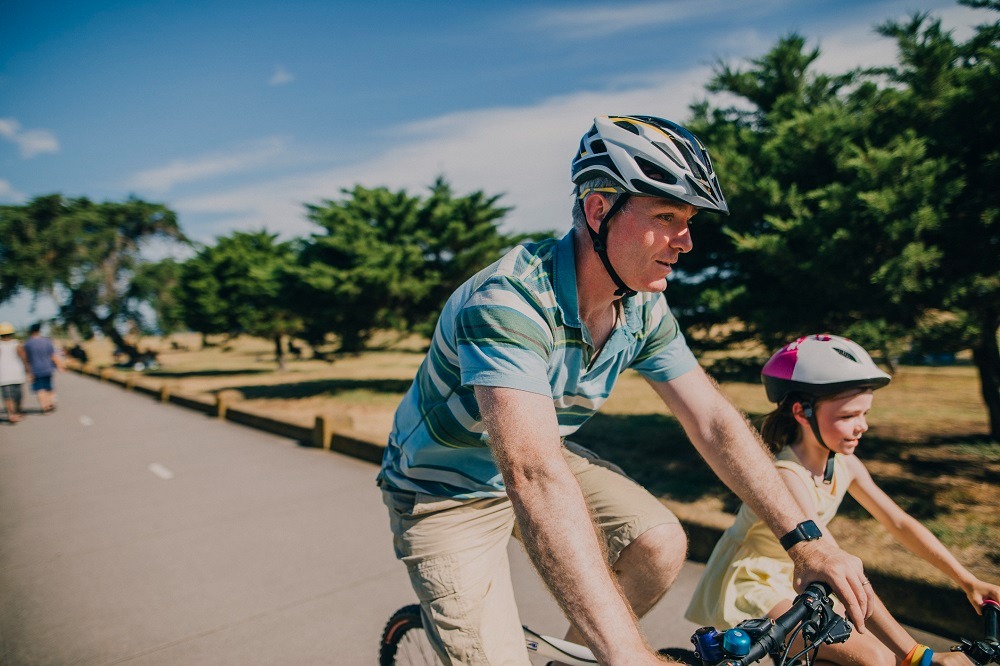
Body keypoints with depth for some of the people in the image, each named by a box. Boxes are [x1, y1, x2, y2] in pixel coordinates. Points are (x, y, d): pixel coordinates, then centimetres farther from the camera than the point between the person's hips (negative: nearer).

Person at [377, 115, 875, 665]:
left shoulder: (644, 310, -10)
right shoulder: (508, 301, -34)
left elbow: (713, 422, -7)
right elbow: (535, 476, -44)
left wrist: (805, 538, -14)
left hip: (543, 461, 6)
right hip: (446, 491, -5)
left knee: (661, 545, -12)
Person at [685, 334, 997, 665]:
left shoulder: (845, 465, -6)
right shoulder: (786, 476, -31)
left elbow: (900, 523, 3)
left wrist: (967, 581, -1)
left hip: (789, 575, 8)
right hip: (747, 585, -8)